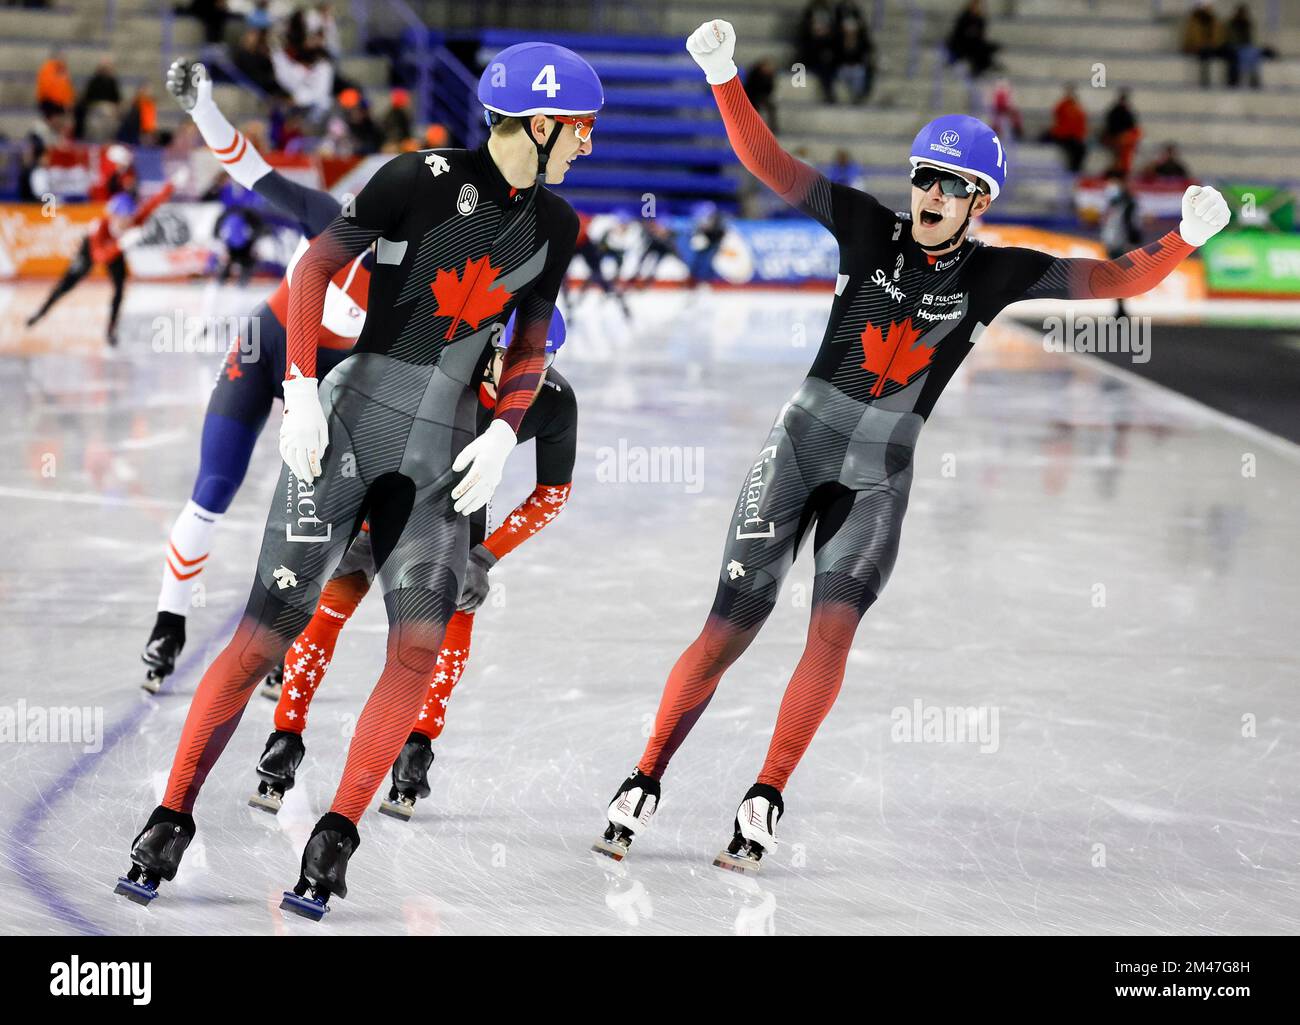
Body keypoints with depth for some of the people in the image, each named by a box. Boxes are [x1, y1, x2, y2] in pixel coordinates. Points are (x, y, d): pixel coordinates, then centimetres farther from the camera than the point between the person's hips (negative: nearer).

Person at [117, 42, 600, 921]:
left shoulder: (555, 225, 9)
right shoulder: (425, 178, -9)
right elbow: (316, 266, -6)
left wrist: (501, 435, 1)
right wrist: (302, 390, -13)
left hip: (442, 452, 5)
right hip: (353, 418, -5)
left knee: (421, 644, -10)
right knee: (270, 631, -7)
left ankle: (336, 840, -1)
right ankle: (171, 822, 2)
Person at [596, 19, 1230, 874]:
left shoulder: (999, 275, 0)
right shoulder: (871, 228, -2)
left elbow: (1119, 280, -3)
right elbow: (767, 162, -7)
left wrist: (1185, 238, -19)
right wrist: (724, 78, -20)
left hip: (880, 479, 1)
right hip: (801, 443, -1)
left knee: (834, 631, -16)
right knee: (730, 631, -5)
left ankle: (766, 800, -8)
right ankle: (647, 780, 6)